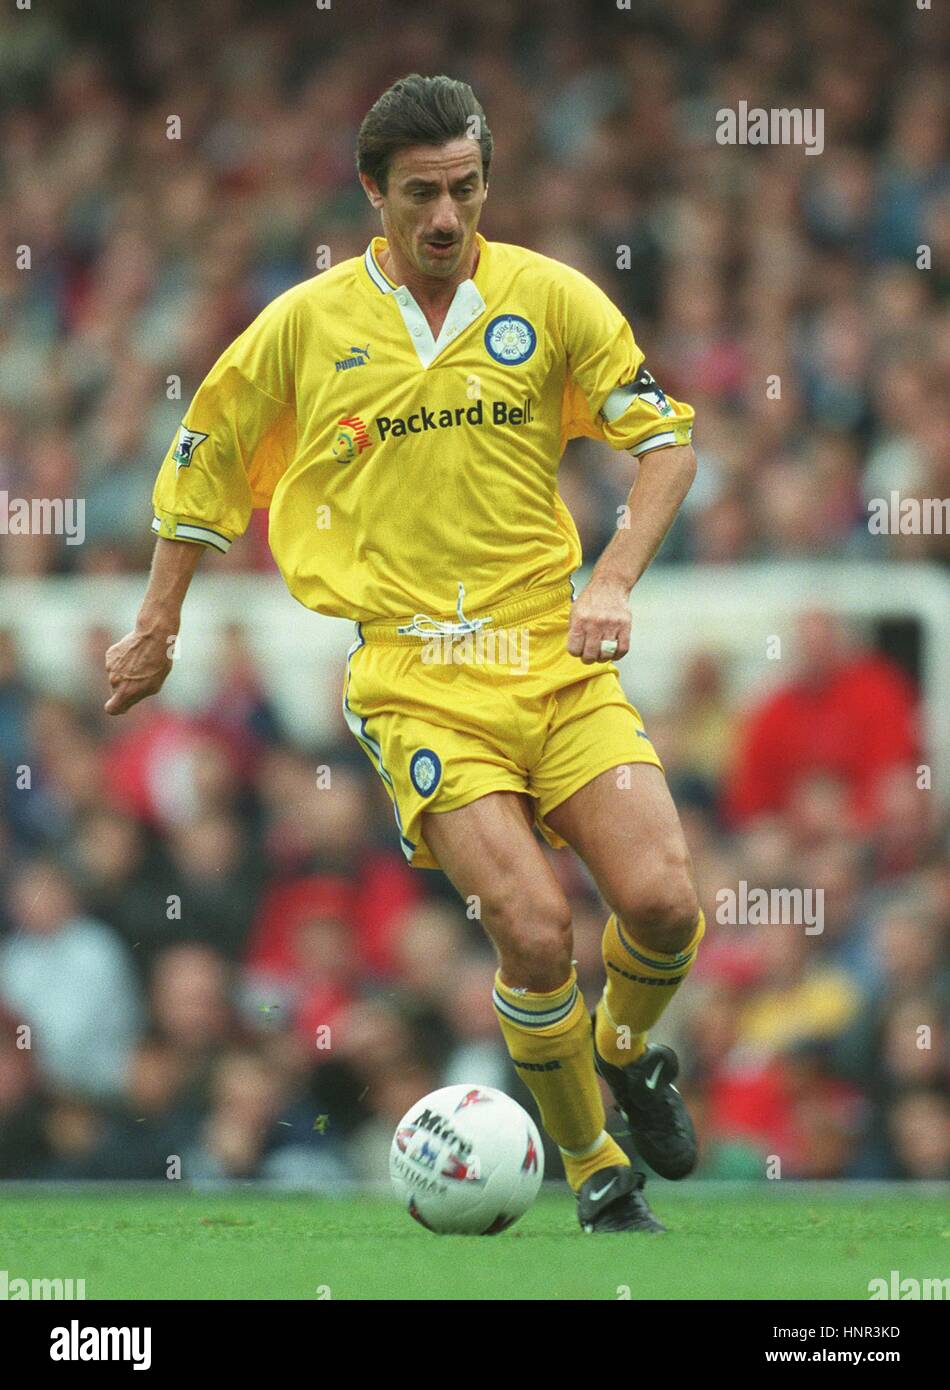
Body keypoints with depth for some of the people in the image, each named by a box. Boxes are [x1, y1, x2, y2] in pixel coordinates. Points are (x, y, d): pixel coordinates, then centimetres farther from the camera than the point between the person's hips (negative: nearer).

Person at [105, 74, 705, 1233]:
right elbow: (201, 462, 15)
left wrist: (614, 581, -9)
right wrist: (158, 630, 19)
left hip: (555, 656, 2)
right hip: (414, 677, -2)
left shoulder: (549, 297, 2)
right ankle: (595, 1174, 3)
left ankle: (628, 1051, 23)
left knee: (661, 902, -13)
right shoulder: (307, 324, 1)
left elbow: (665, 438, 6)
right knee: (533, 932, -19)